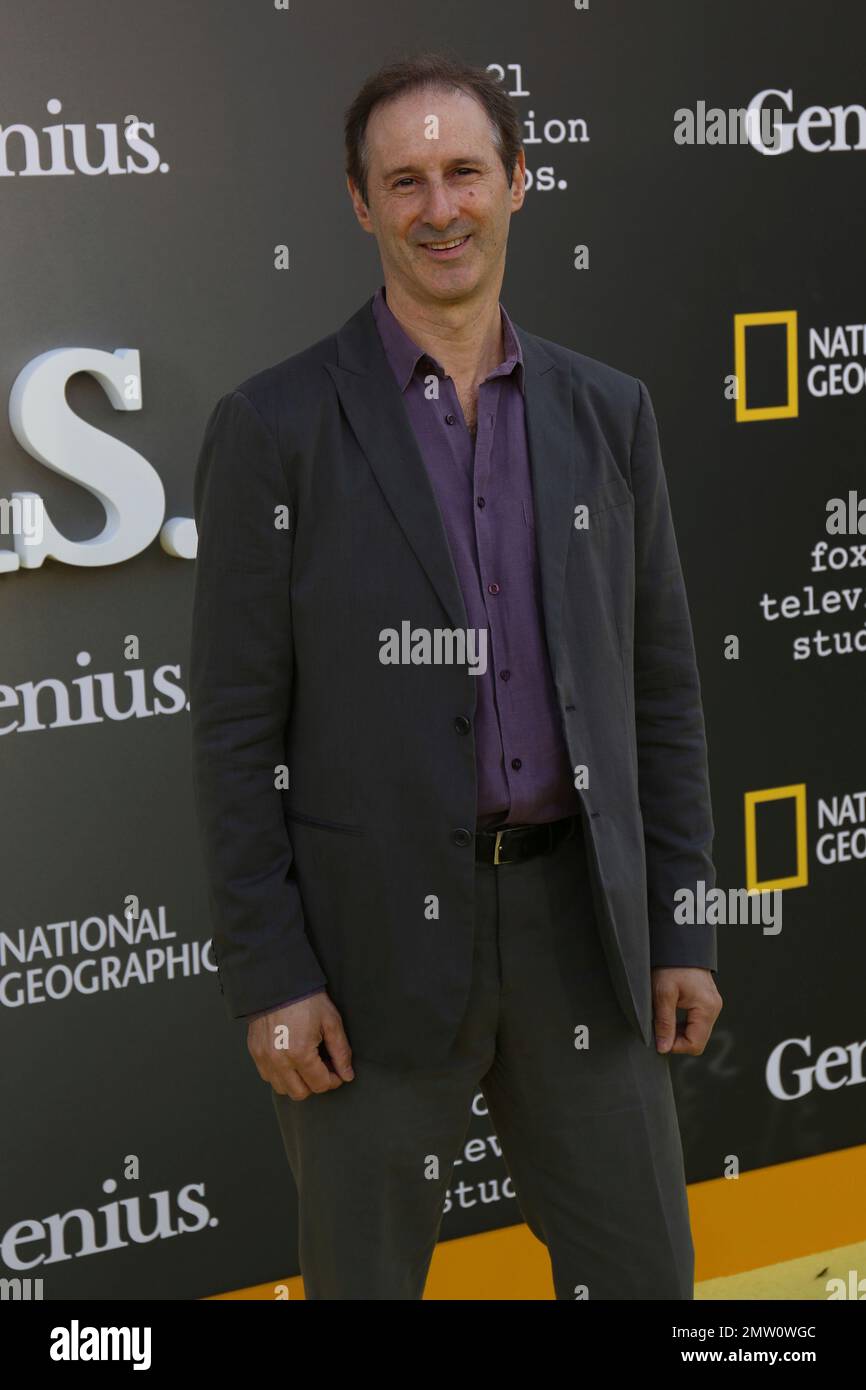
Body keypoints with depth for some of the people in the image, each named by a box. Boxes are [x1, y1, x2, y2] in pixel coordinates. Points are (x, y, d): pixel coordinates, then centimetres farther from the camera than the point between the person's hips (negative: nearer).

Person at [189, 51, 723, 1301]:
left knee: (643, 1274, 12)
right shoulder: (278, 425, -5)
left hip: (578, 921, 4)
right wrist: (266, 976, -10)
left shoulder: (609, 414, 7)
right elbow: (237, 725, -6)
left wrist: (683, 928, 6)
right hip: (373, 939, -3)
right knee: (365, 1275, 10)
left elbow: (660, 686, 10)